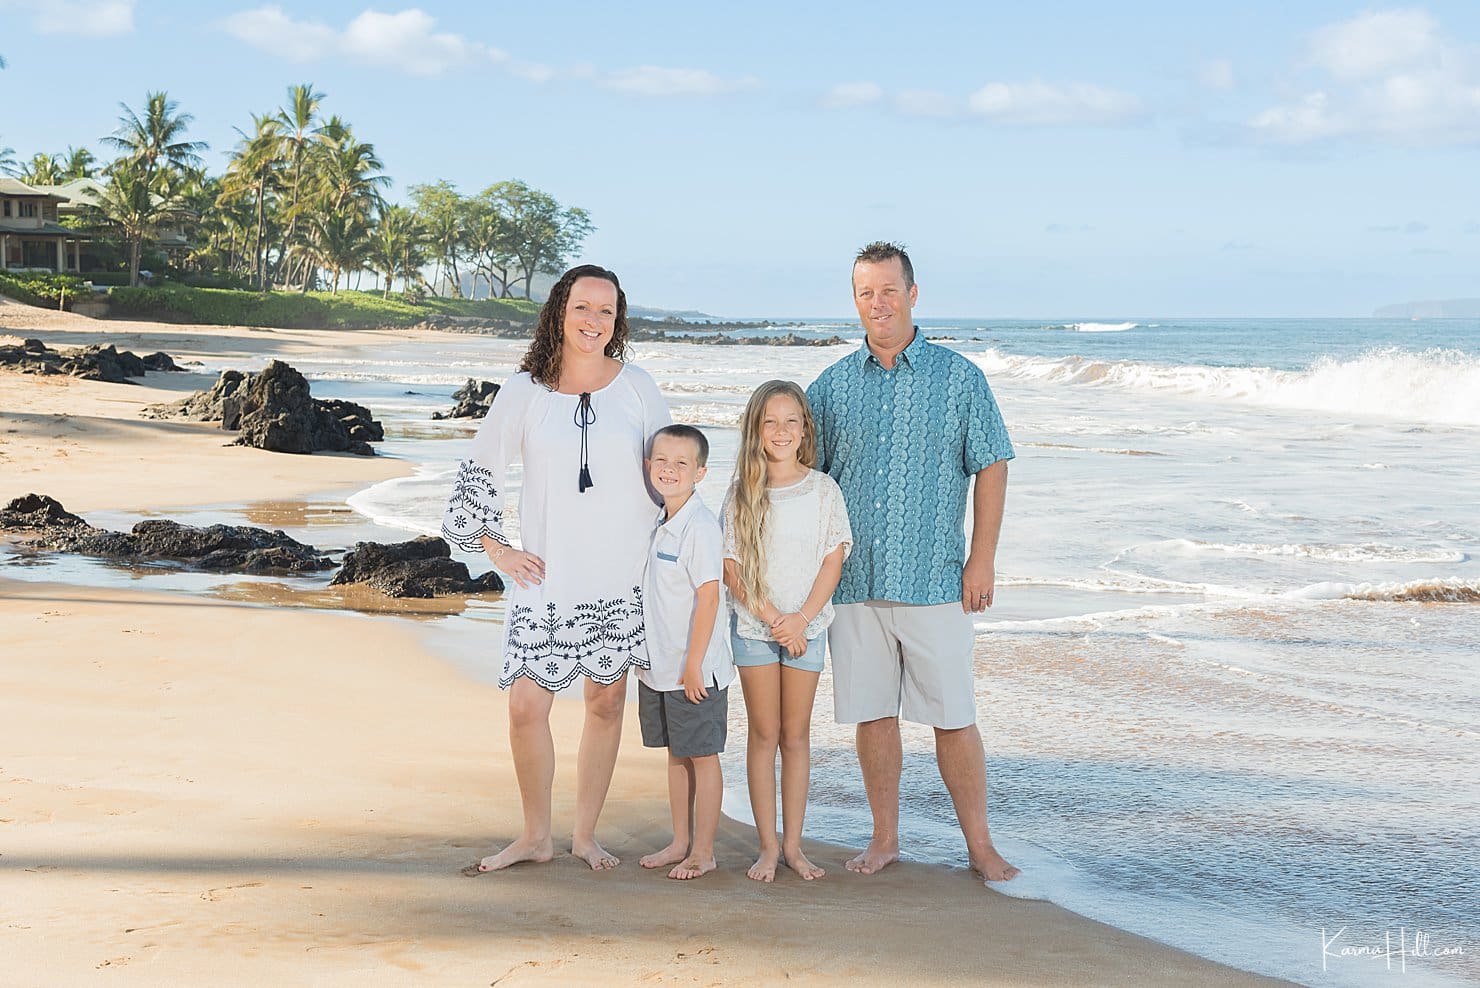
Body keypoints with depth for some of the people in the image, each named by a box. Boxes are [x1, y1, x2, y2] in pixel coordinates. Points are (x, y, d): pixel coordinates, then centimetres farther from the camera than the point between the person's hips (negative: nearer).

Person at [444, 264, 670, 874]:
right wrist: (498, 550, 2)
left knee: (606, 702, 7)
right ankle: (535, 837, 14)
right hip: (545, 577, -1)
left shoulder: (636, 387, 1)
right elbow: (479, 474, 7)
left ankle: (584, 835, 22)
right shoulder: (525, 390, -2)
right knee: (527, 706, -4)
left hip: (622, 579, 1)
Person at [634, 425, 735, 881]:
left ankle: (703, 852, 11)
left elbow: (708, 597, -20)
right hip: (658, 667, 8)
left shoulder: (700, 526, -17)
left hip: (695, 670, -8)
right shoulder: (660, 523, 8)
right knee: (676, 754, 16)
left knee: (702, 756, 3)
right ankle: (681, 842, 27)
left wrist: (694, 666, -19)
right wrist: (644, 656, 17)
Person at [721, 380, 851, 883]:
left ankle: (793, 844, 13)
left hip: (806, 627, 1)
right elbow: (731, 567, -4)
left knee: (796, 735, 6)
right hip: (754, 627, 0)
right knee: (764, 734, 4)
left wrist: (801, 618, -11)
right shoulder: (742, 493, -1)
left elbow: (833, 562, -1)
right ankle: (768, 845, 10)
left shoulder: (823, 489, 0)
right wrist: (771, 616, -11)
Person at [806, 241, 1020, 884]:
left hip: (934, 578, -2)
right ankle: (885, 837, 20)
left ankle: (979, 845, 9)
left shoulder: (958, 378, 2)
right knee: (872, 713, 8)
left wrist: (983, 557, -5)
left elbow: (991, 467, 2)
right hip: (854, 581, 3)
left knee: (953, 716, 0)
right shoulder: (832, 386, 9)